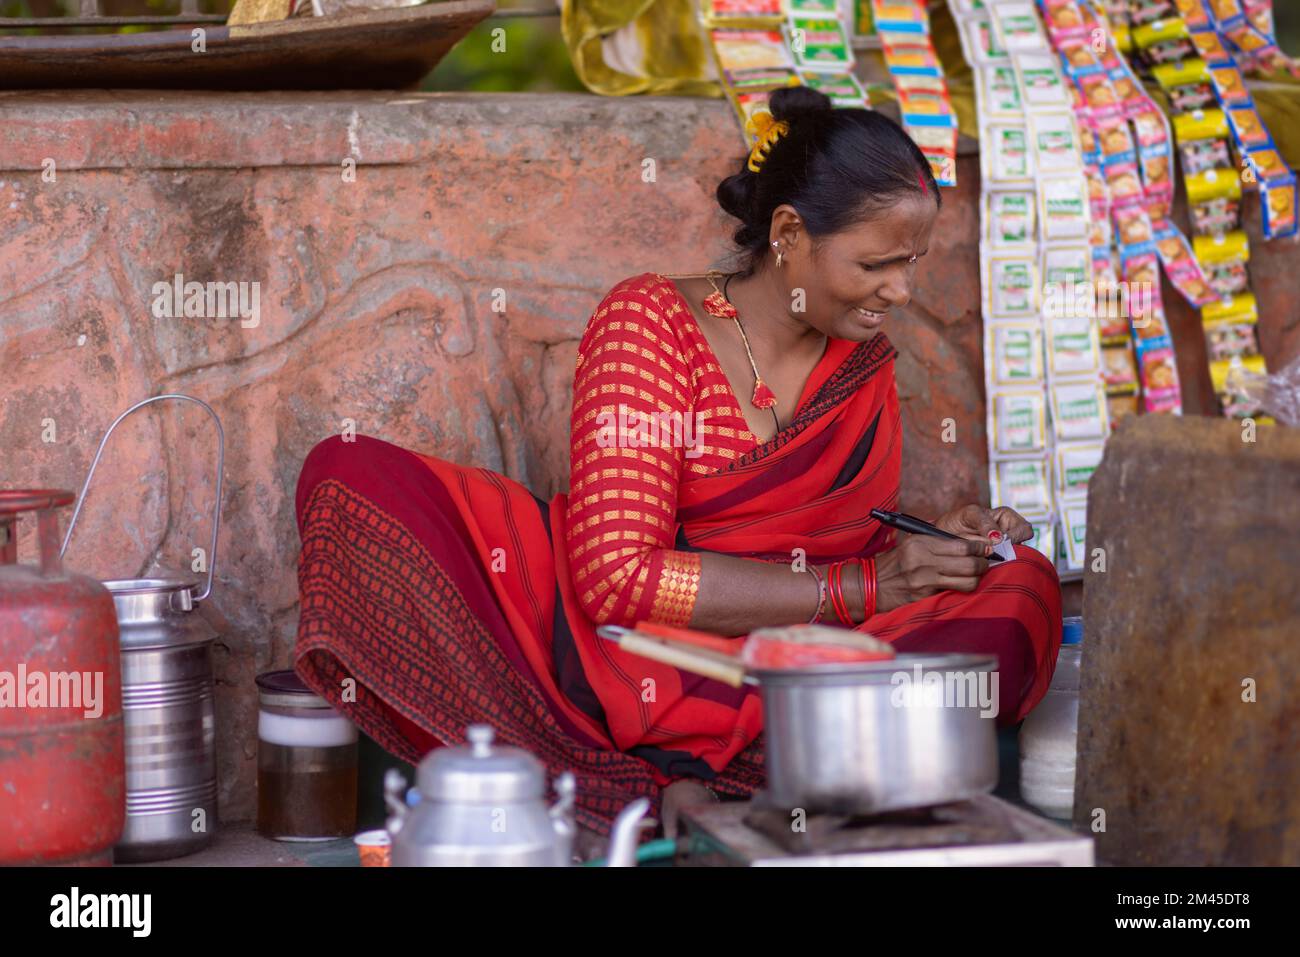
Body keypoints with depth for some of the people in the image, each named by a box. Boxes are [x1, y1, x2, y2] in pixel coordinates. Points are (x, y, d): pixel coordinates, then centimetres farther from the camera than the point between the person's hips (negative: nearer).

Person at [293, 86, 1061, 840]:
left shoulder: (862, 363, 13)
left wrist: (933, 541, -1)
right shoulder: (650, 319, -5)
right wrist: (863, 587, -17)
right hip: (607, 656, -3)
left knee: (1025, 591, -23)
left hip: (778, 681, 4)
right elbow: (620, 576, -15)